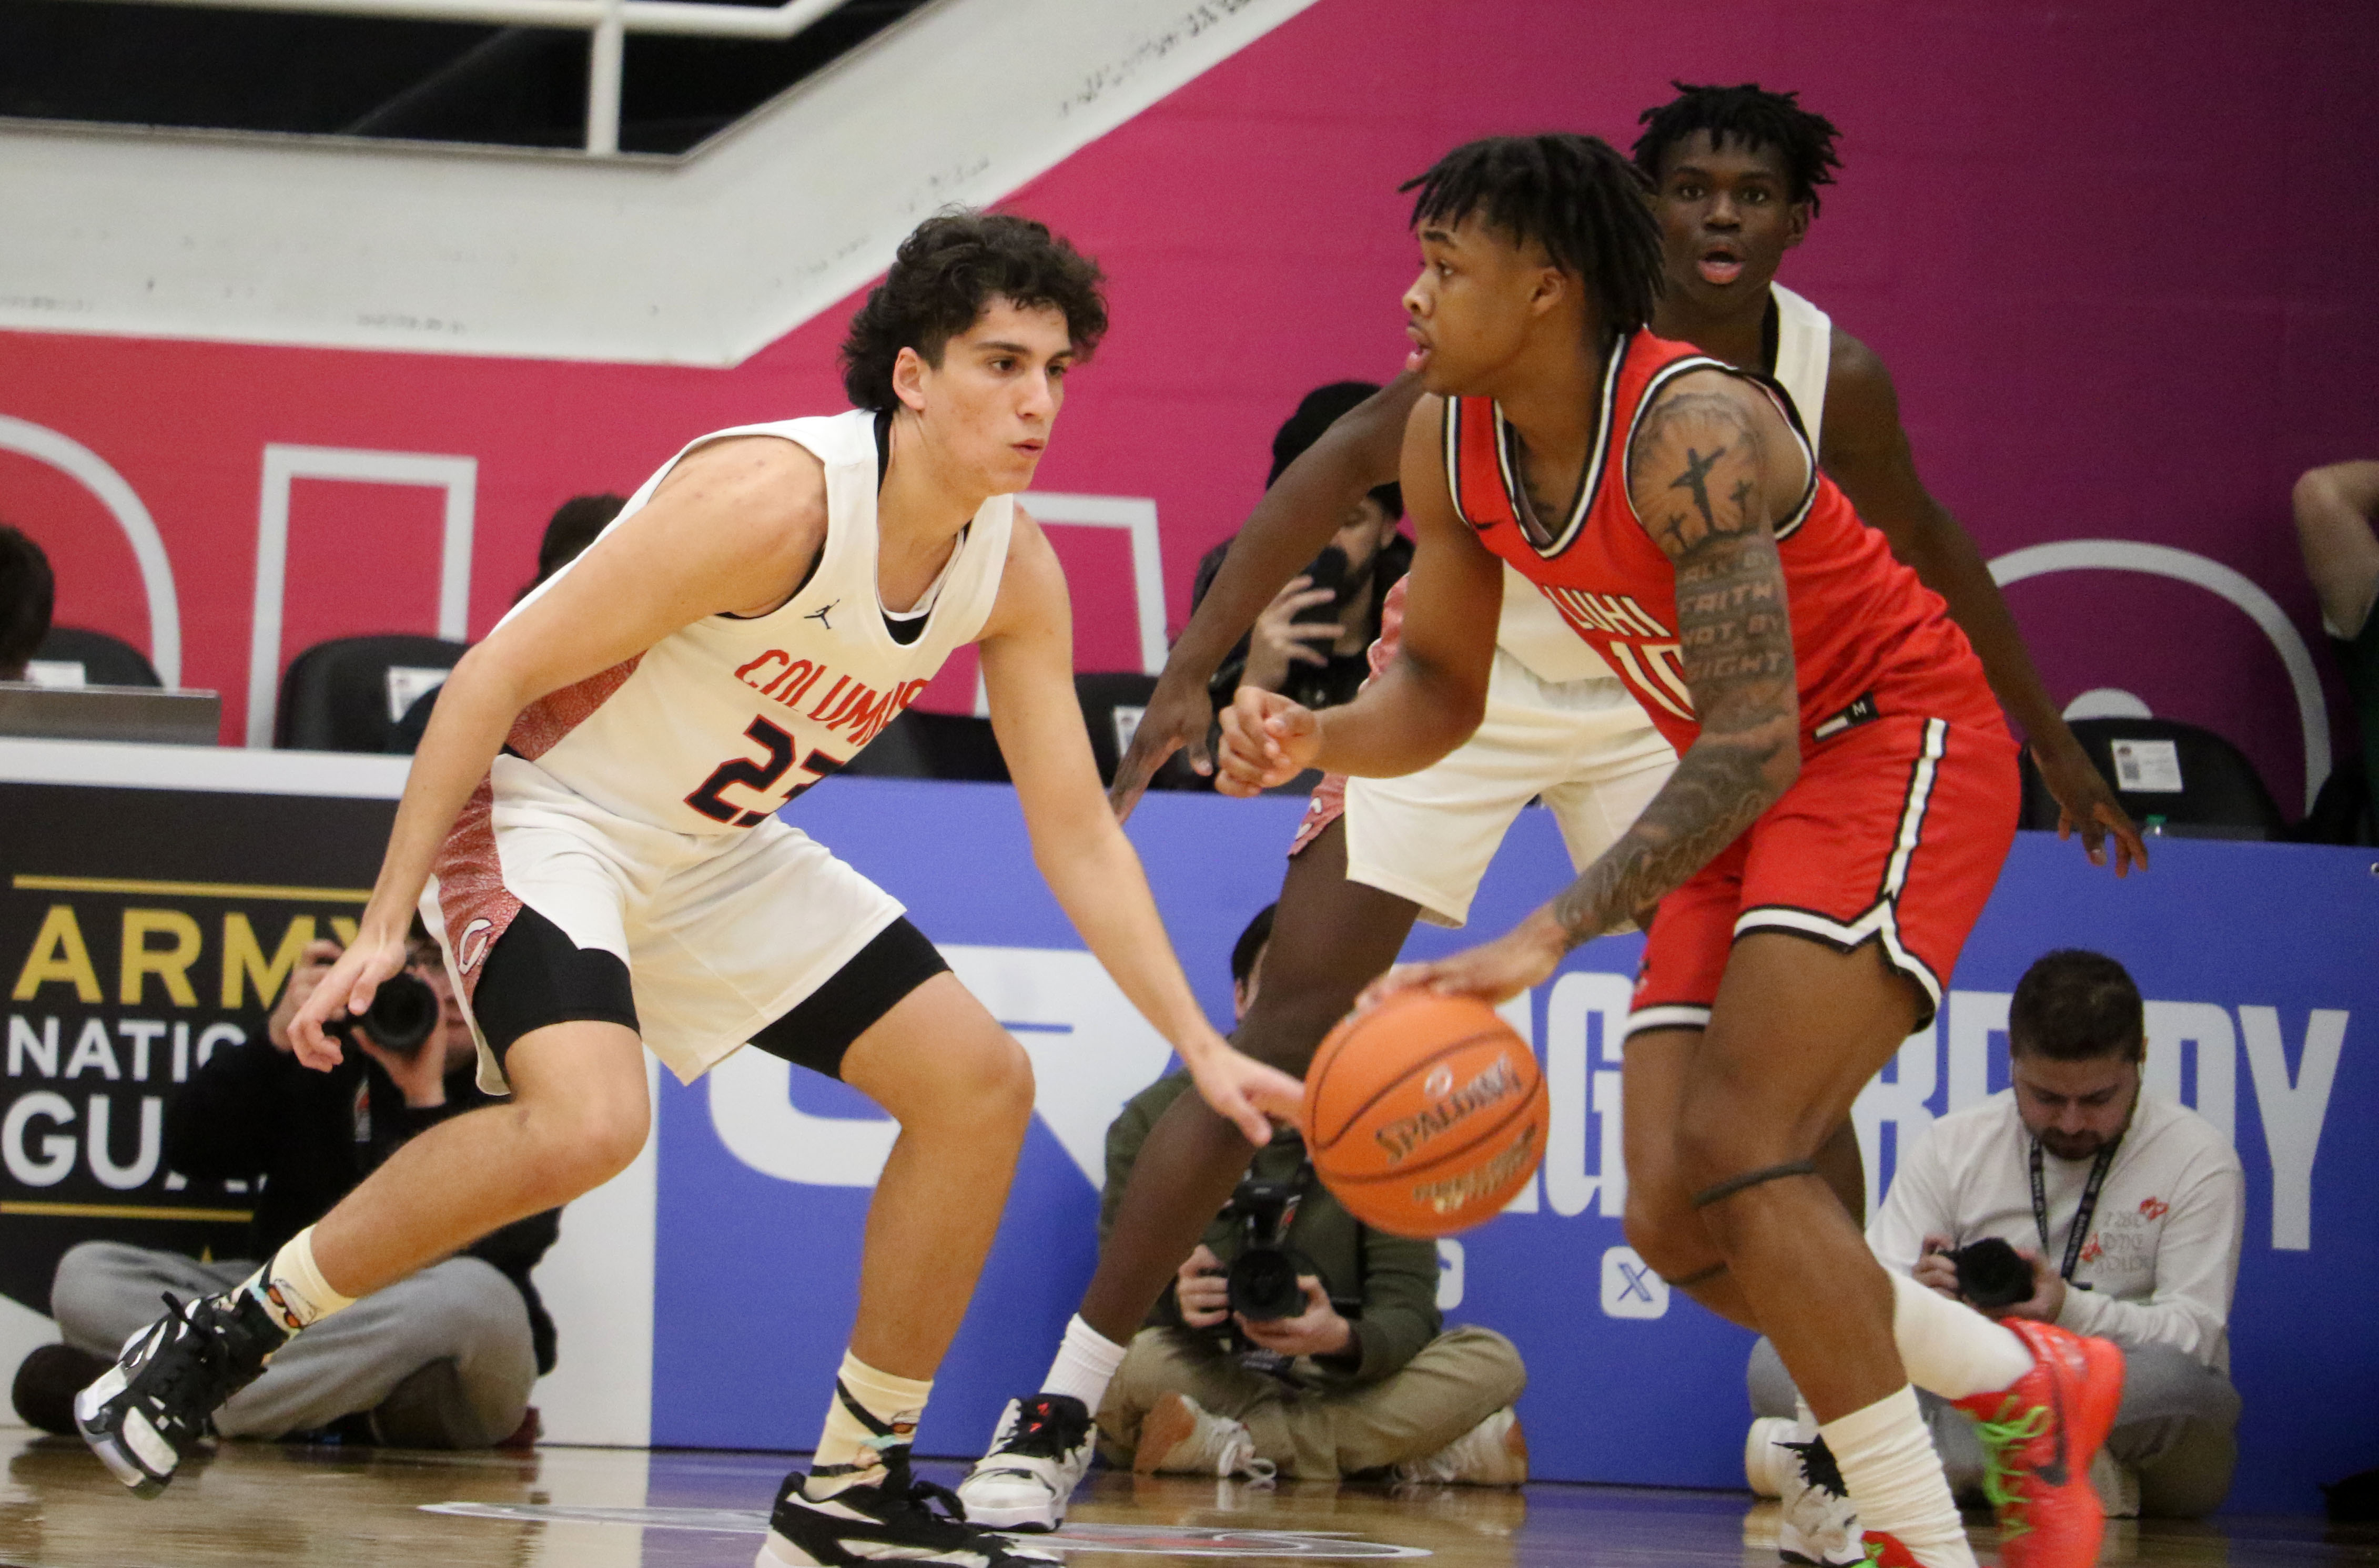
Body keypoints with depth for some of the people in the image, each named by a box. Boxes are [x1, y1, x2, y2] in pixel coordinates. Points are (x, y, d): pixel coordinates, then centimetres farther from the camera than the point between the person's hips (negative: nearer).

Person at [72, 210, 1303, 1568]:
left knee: (983, 1086, 2)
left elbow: (1078, 835, 3)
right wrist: (386, 926, -23)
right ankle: (225, 1338, -14)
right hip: (541, 810, -8)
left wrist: (1201, 1049, -5)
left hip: (716, 853, 8)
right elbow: (499, 675, -23)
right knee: (589, 1120, -33)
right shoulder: (776, 499, -28)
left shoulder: (1015, 572, -6)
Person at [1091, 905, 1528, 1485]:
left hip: (1328, 1381, 2)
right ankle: (1407, 1456, -29)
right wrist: (1173, 1301, -30)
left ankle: (1233, 1447, -30)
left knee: (1494, 1363, -23)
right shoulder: (1157, 1118, 3)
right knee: (1129, 1360, -36)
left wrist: (1342, 1340, -30)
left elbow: (1405, 1312, -5)